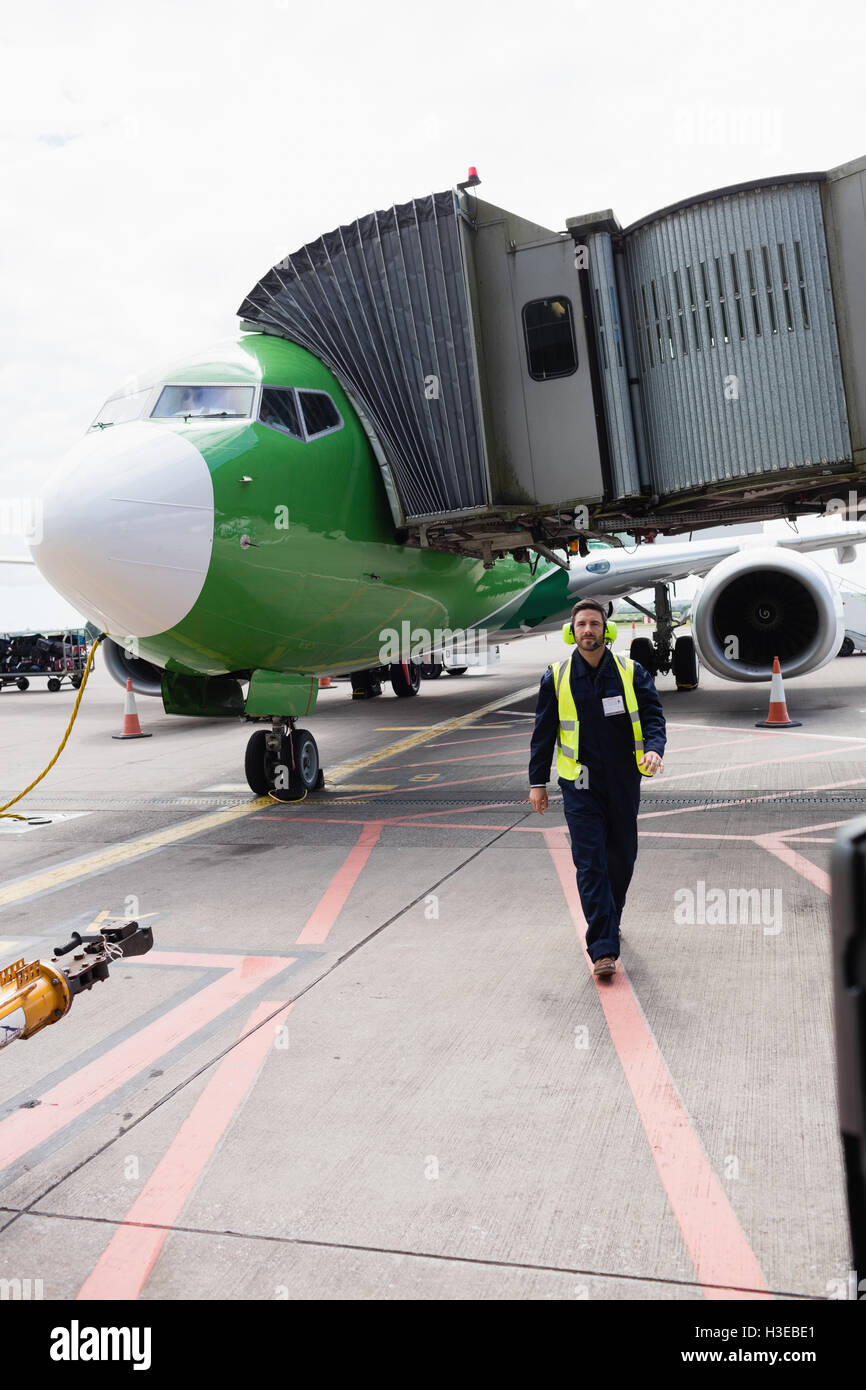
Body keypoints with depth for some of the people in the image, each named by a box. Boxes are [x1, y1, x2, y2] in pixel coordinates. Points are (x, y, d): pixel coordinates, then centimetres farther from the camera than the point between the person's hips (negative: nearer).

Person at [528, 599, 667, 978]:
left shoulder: (631, 673, 2)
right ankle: (603, 949, -7)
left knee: (621, 859, 13)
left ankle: (607, 920, 38)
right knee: (590, 864, -8)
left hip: (624, 783, 2)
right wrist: (538, 781, 5)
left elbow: (652, 716, 0)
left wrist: (653, 748, -22)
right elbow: (543, 733, 6)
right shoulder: (556, 678, 0)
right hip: (580, 787, -2)